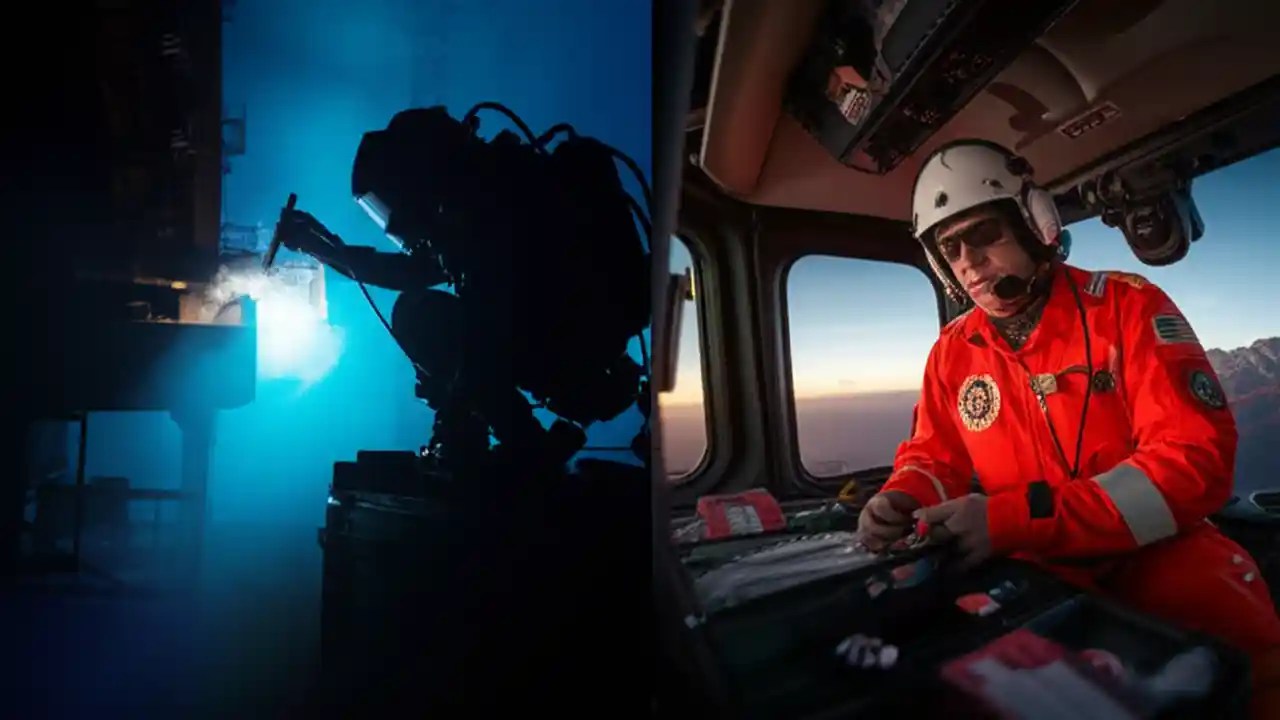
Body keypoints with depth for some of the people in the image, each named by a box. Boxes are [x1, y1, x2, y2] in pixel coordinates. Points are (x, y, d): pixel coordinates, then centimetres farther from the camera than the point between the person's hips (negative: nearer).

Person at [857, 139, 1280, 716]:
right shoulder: (953, 351, 4)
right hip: (1039, 570, 4)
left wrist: (1013, 519, -30)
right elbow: (933, 455, 13)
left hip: (1157, 552, -3)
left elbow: (1198, 458, -19)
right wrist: (902, 498, -15)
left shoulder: (1127, 306, -9)